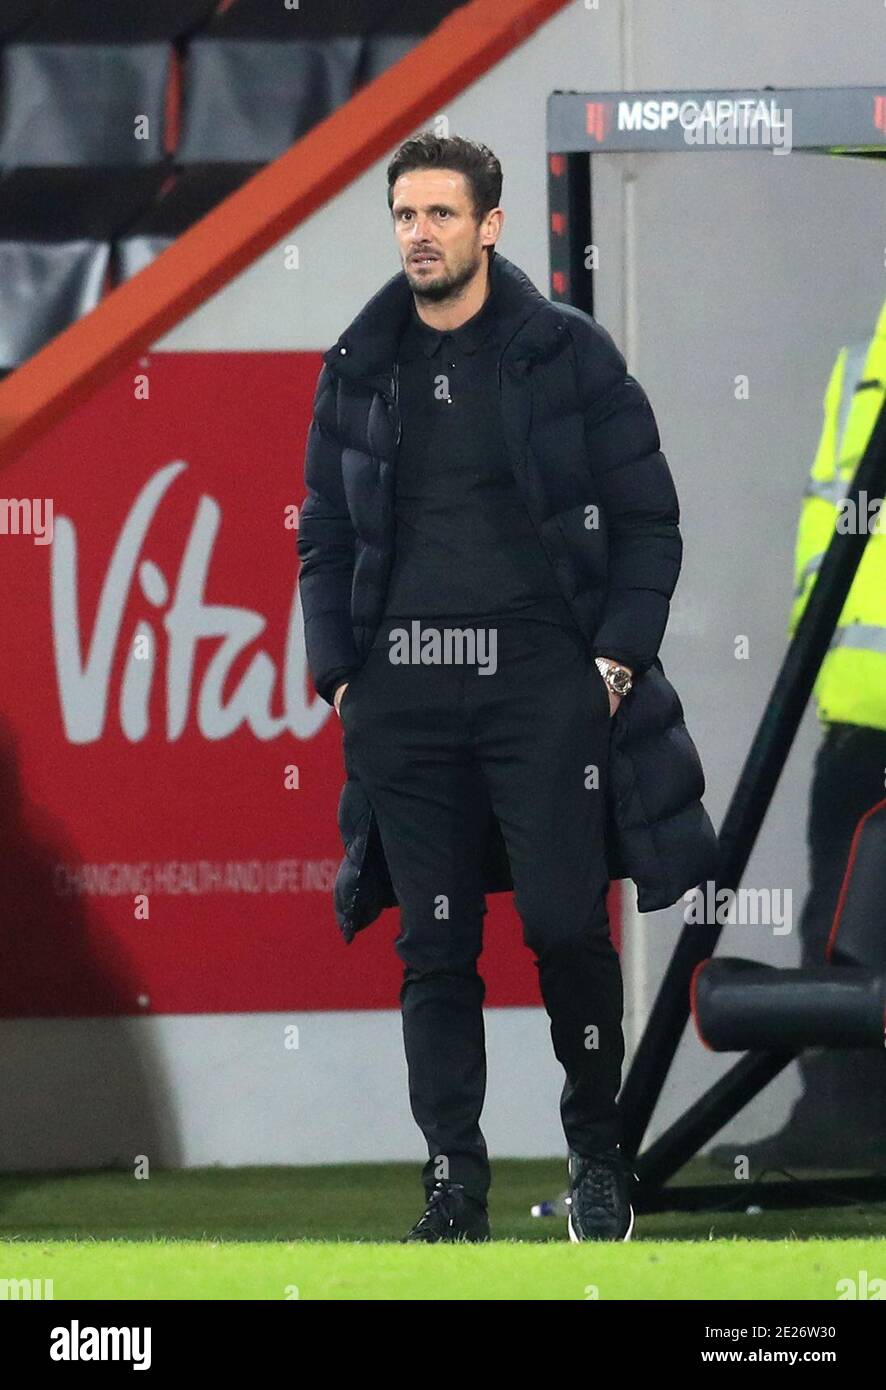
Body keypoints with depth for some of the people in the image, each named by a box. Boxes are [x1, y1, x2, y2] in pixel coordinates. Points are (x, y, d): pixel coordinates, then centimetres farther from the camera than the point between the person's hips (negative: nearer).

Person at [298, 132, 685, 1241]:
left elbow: (646, 515, 3)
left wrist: (618, 654, -5)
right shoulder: (359, 369, 11)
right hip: (403, 692, 3)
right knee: (434, 946, 3)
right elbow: (325, 534, 16)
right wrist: (337, 674, 6)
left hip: (541, 680, -3)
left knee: (566, 924, -8)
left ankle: (599, 1154, 10)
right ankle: (454, 1186, 6)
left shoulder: (568, 352, 2)